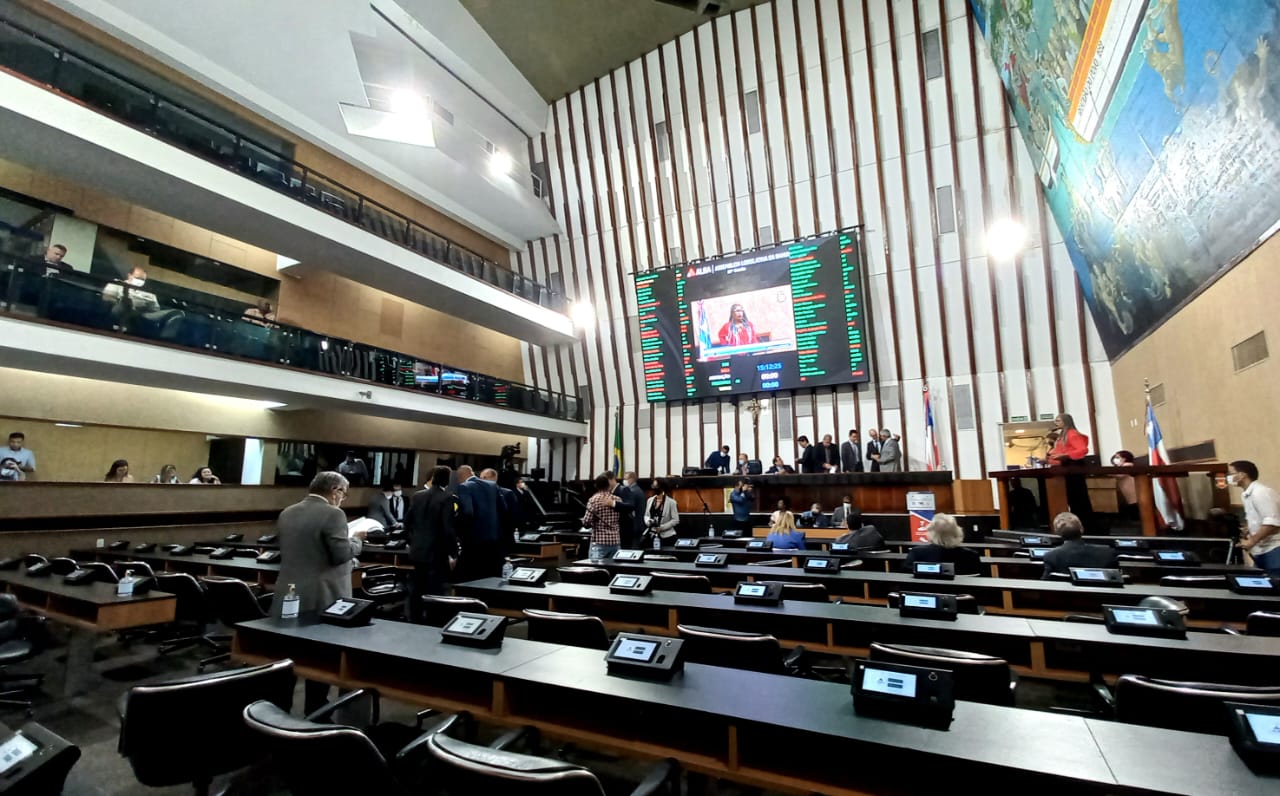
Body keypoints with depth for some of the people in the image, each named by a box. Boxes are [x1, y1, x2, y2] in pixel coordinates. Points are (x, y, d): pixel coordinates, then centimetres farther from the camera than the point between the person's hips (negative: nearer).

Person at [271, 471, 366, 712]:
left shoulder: (286, 513, 8)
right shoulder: (333, 514, -16)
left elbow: (285, 550, 18)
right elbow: (342, 554, -18)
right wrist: (356, 539, -1)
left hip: (289, 596, 7)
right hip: (322, 598, -7)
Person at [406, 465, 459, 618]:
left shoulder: (417, 496, 4)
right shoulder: (447, 499, -15)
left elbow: (407, 522, 10)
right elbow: (448, 529, -18)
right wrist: (453, 554, -10)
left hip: (417, 552, 6)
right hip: (437, 554, -6)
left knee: (416, 591, 16)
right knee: (436, 593, 1)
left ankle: (414, 622, 26)